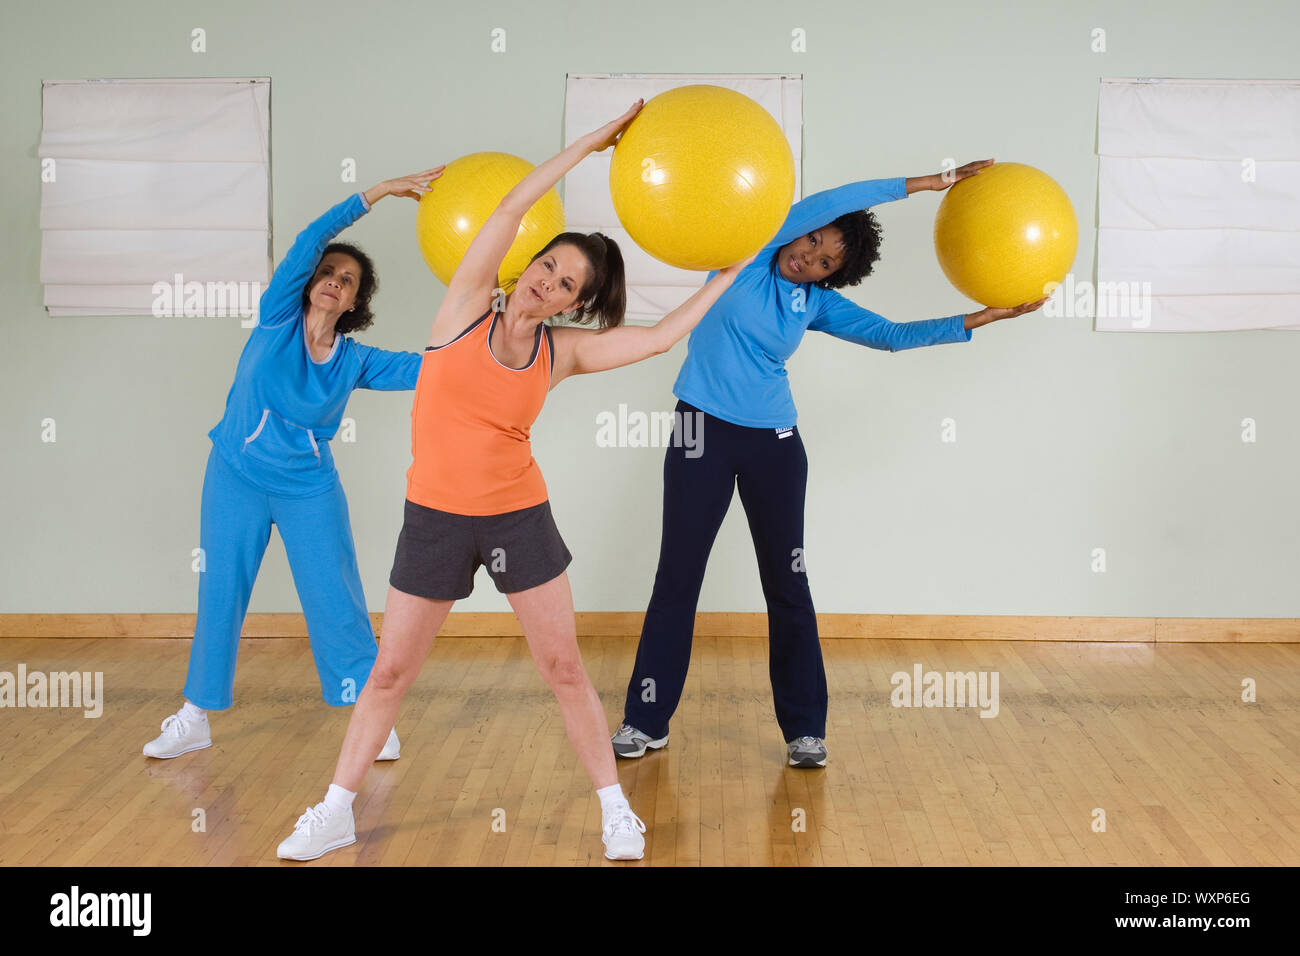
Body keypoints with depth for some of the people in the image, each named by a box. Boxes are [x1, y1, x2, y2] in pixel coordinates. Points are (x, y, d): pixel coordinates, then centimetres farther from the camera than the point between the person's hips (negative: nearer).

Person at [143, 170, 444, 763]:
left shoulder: (355, 361, 2)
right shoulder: (277, 321, -3)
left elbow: (425, 368, -6)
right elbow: (309, 240, -12)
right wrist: (380, 192, -17)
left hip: (310, 490, 1)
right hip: (236, 479, -1)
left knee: (337, 600, -2)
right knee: (220, 596, 6)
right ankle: (195, 718, 19)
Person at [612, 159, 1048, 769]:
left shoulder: (817, 304, 6)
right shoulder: (751, 254, -5)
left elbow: (891, 335, 7)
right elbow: (826, 205, -14)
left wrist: (980, 319, 1)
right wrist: (922, 184, -15)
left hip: (773, 443, 3)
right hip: (703, 433, -3)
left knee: (787, 582, 4)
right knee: (677, 577, 2)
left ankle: (804, 729, 13)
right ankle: (646, 721, 11)